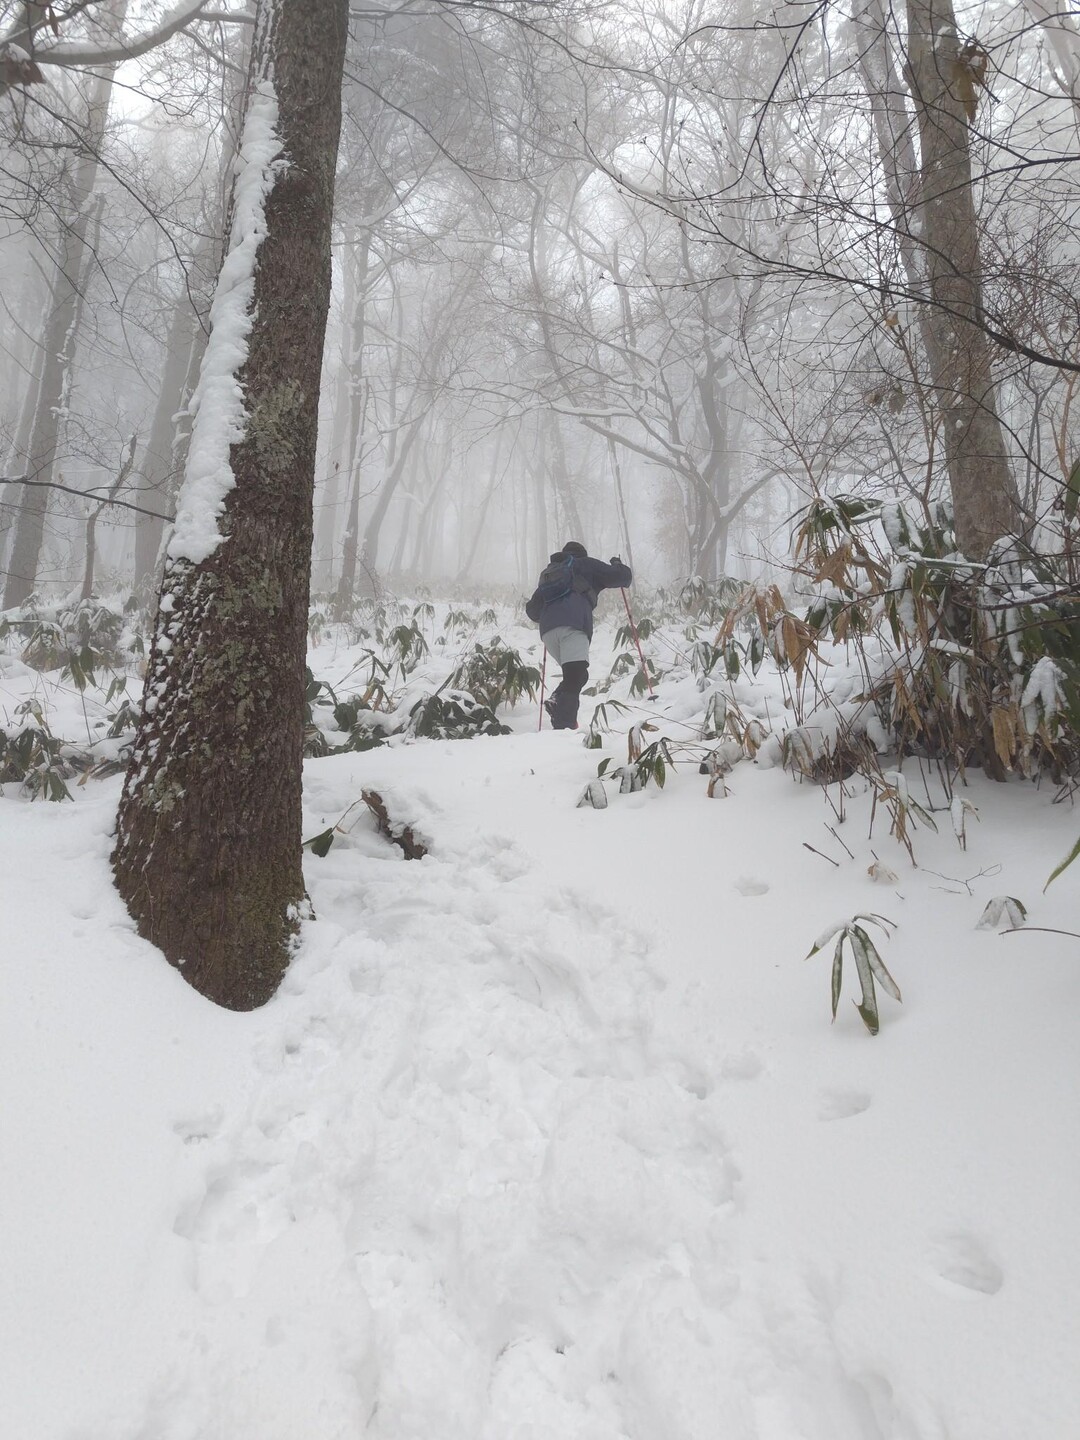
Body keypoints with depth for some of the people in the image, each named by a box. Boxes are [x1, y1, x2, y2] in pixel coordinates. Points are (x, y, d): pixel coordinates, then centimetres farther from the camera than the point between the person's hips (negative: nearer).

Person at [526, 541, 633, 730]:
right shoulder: (586, 565, 23)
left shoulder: (548, 572, 36)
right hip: (573, 624, -5)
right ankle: (563, 725, -35)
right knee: (576, 676, -17)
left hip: (547, 630, 5)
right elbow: (623, 577, 19)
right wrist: (618, 565, 42)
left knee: (575, 675, 15)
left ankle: (557, 701, -13)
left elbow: (532, 610, 35)